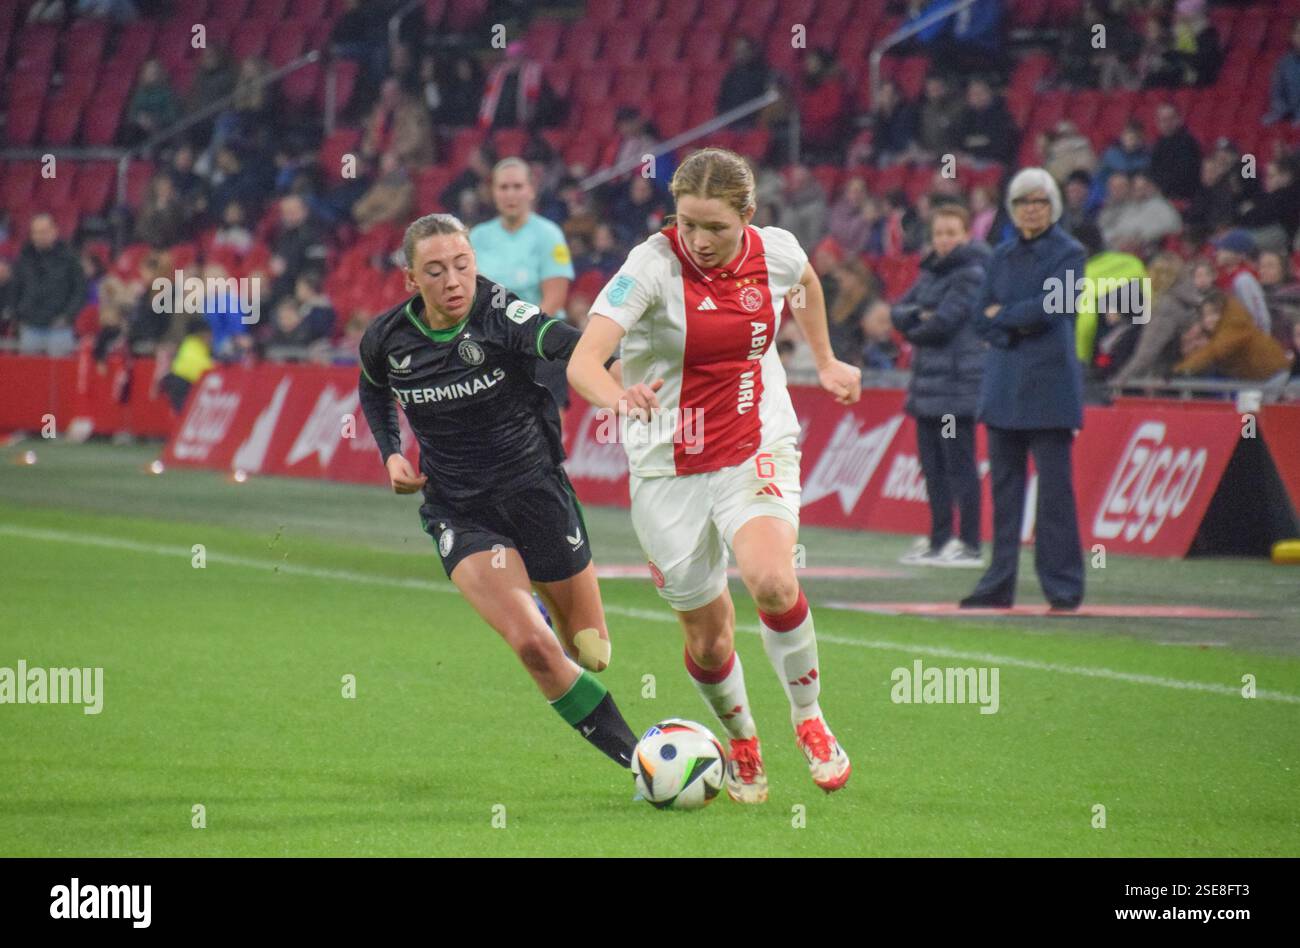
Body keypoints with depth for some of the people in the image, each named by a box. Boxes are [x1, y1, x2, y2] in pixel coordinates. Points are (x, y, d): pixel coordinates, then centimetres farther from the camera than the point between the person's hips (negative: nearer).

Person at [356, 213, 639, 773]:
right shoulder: (389, 338, -7)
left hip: (536, 490, -1)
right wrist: (390, 454, 1)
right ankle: (630, 753, -4)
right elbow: (372, 390, 17)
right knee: (532, 644, -20)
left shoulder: (501, 316, -18)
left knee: (591, 654, 9)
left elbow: (564, 344, -39)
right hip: (458, 512, 1)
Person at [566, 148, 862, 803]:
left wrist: (825, 362, 26)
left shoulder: (775, 252, -7)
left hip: (756, 447, 1)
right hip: (669, 467, -1)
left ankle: (808, 719, -3)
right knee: (708, 639, 5)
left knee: (771, 580, -28)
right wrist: (617, 397, -51)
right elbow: (582, 360, -30)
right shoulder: (653, 265, -18)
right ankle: (742, 746, 36)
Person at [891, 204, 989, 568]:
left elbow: (944, 322, -16)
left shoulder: (971, 274, -8)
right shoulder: (931, 271, 18)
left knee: (959, 465, -7)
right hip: (927, 381, 8)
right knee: (932, 465, 11)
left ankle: (969, 544, -6)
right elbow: (898, 312, 12)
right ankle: (939, 539, 17)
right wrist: (919, 316, -9)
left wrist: (912, 331, 1)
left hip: (958, 383, -8)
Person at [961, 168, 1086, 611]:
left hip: (1049, 385, -5)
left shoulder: (1067, 253, -1)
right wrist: (1020, 324, -8)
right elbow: (982, 319, 10)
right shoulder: (1003, 256, 15)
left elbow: (1049, 307, -15)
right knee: (1004, 487, 6)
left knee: (1054, 487, -6)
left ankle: (1064, 587, -2)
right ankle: (999, 584, 10)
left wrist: (1003, 315, -2)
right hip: (1004, 386, 5)